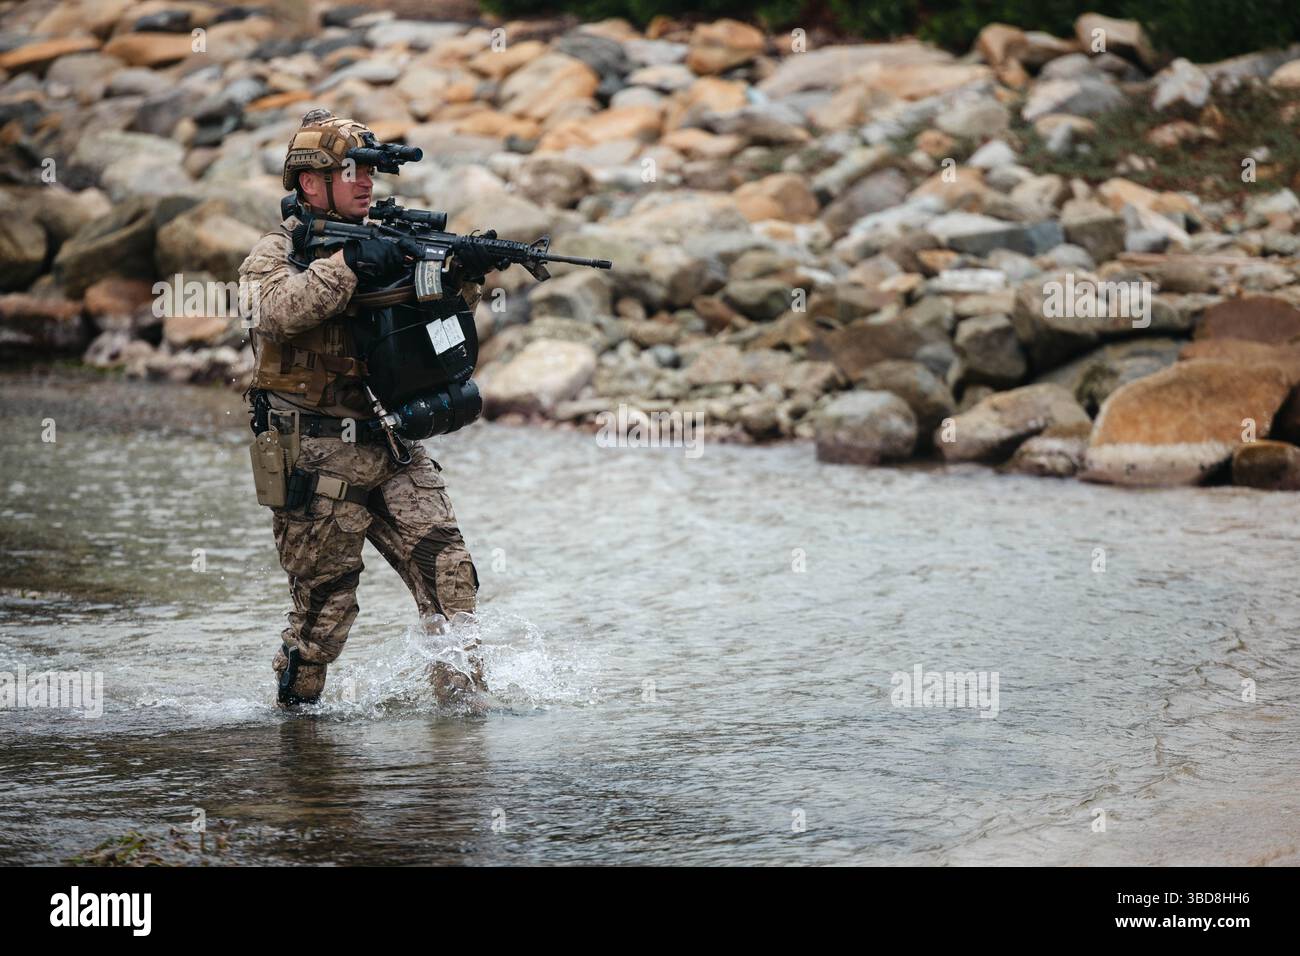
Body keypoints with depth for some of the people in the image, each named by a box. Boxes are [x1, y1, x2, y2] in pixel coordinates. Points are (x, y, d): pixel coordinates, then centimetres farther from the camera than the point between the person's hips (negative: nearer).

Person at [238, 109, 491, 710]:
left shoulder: (380, 248, 14)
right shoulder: (274, 255, -3)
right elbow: (283, 308, -26)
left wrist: (465, 280, -10)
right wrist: (347, 265, -31)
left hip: (392, 452, 5)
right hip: (319, 461, -5)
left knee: (447, 569, -8)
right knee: (324, 599, 0)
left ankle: (463, 699, -6)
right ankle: (294, 710, 17)